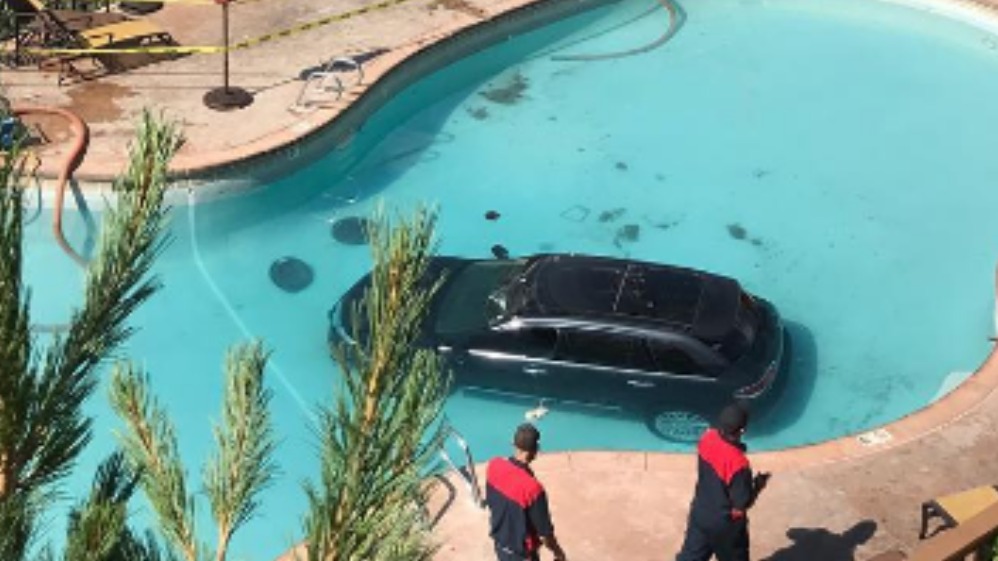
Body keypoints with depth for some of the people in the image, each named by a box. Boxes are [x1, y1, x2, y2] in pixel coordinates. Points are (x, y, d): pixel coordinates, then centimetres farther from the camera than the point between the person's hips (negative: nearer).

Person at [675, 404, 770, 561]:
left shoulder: (707, 438, -14)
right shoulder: (738, 462, -34)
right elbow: (741, 505, -23)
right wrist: (758, 485, -8)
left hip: (700, 512, 6)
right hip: (725, 523, -6)